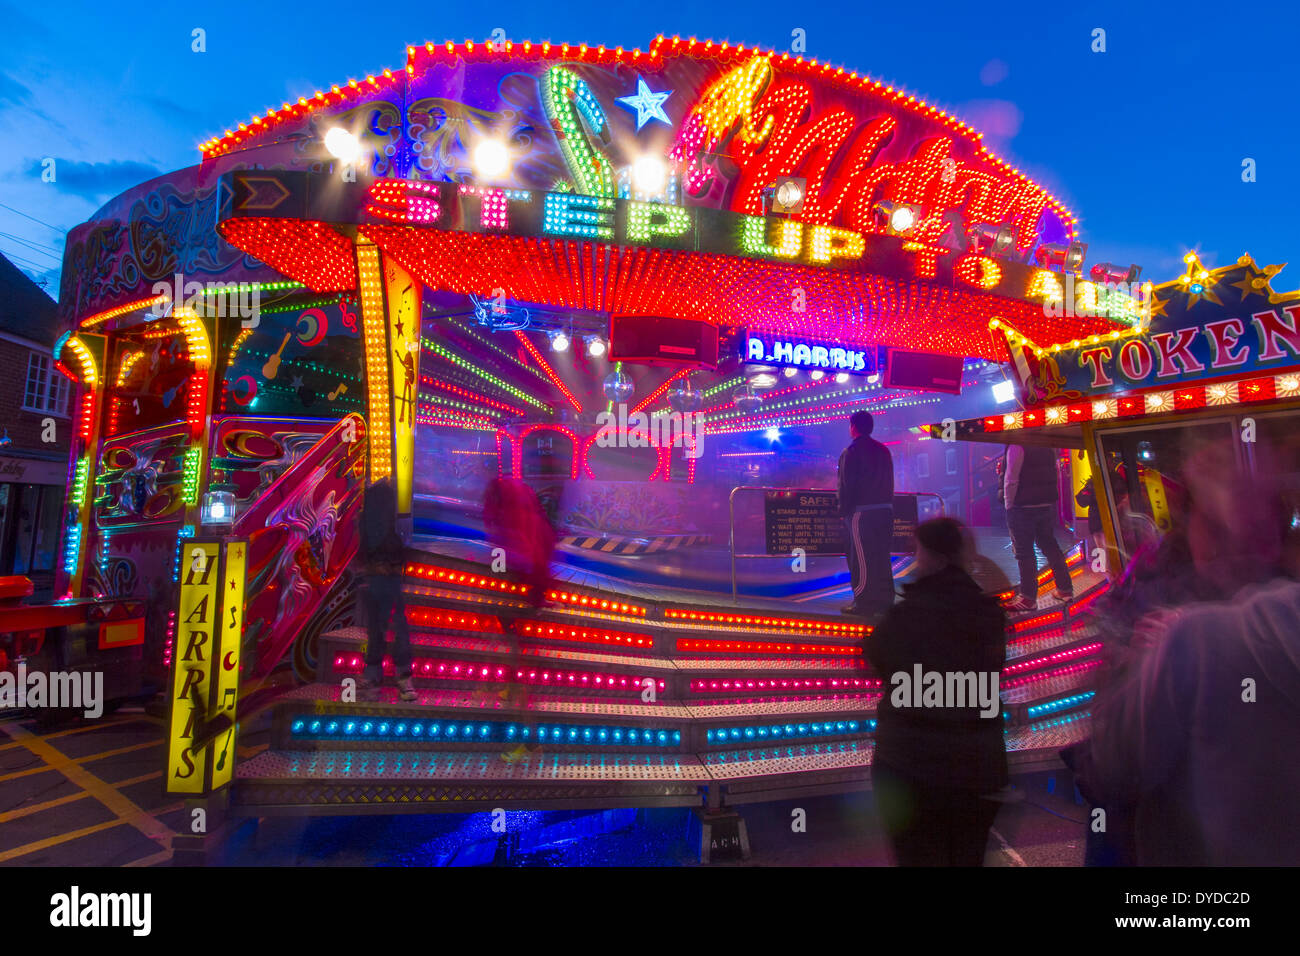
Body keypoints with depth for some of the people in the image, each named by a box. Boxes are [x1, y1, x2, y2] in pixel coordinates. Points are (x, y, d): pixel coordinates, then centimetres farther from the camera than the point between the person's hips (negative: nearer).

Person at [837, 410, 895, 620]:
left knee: (861, 558, -3)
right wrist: (886, 504, 18)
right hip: (885, 509, 7)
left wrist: (843, 510, -4)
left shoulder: (851, 451, -8)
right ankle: (884, 601, 18)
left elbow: (846, 484, -10)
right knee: (881, 556, 13)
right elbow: (889, 482, 14)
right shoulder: (883, 450, 13)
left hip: (861, 512, -7)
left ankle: (864, 603, -1)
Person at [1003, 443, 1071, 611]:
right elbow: (1054, 474, 13)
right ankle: (1065, 588, 25)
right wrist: (1049, 498, 19)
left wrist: (1008, 504, -9)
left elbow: (1011, 479, -17)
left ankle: (1028, 597, 1)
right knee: (1049, 545, 19)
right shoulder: (1048, 446, 9)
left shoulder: (1016, 446, -15)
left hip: (1023, 508, -7)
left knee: (1024, 551, -1)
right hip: (1048, 504, 7)